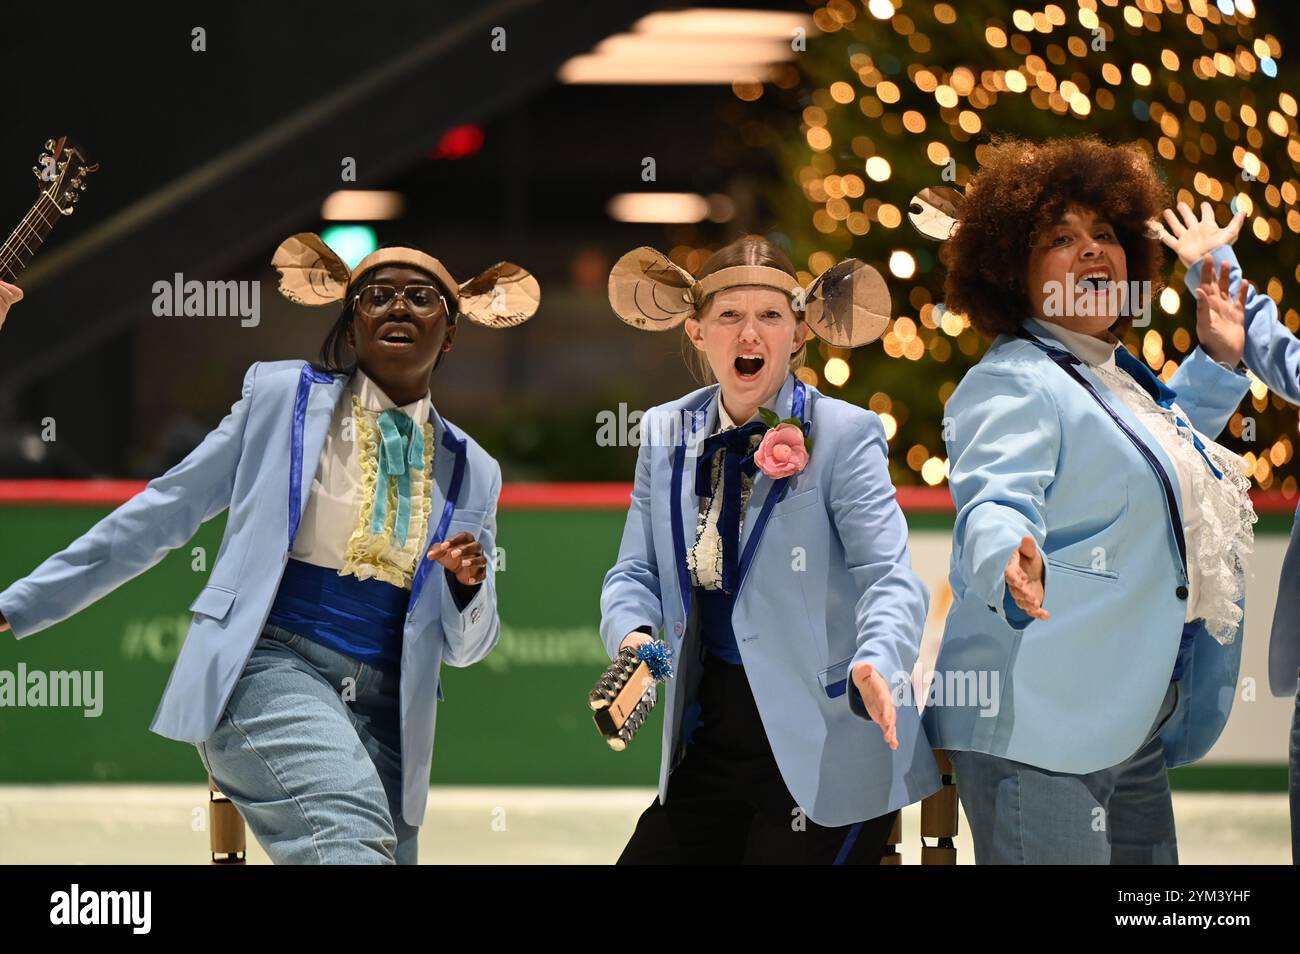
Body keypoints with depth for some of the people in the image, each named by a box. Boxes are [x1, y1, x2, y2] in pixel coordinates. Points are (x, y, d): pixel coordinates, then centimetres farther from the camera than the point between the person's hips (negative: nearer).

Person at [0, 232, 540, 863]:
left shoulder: (470, 471, 13)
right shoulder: (282, 396, 5)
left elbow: (463, 647, 16)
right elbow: (161, 515, 9)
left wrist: (468, 584, -8)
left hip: (386, 708, 5)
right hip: (266, 664, -5)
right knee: (353, 835, -32)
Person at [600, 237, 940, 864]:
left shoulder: (844, 436, -8)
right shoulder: (666, 435, 7)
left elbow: (888, 575, -16)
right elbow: (637, 572, 8)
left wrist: (875, 663, -36)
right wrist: (631, 634, -15)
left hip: (826, 759, -5)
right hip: (711, 738, 5)